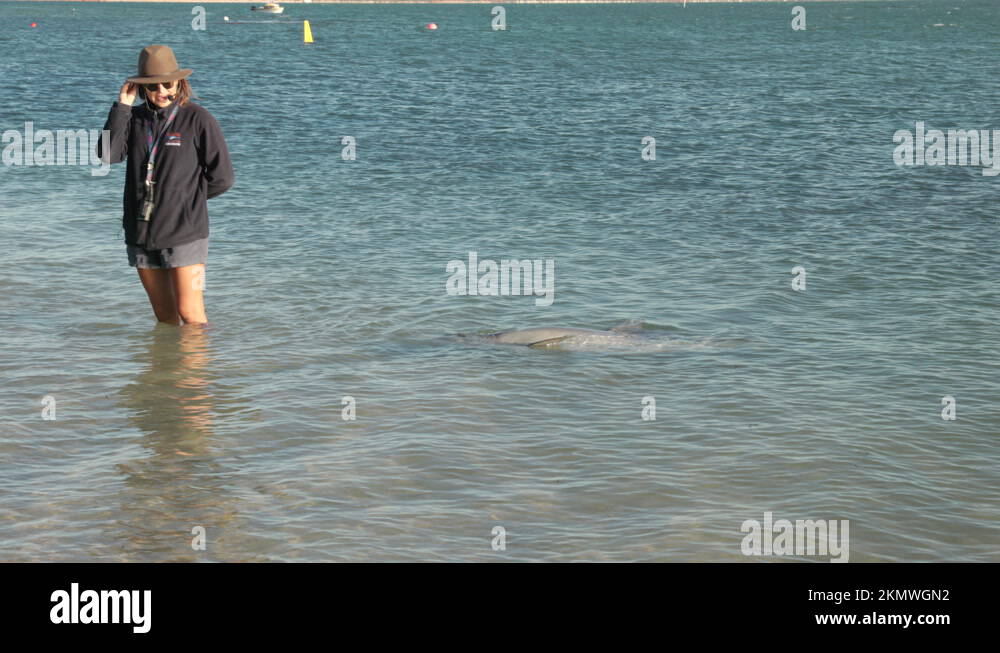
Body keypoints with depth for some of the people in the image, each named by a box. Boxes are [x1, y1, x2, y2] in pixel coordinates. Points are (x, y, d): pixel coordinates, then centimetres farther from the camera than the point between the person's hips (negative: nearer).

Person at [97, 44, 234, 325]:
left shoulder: (198, 119, -7)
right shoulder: (135, 117, 7)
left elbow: (222, 178, -5)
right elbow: (108, 155, -10)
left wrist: (181, 196, 3)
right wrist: (122, 106, -11)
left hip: (184, 231, -5)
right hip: (141, 233, 5)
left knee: (190, 313, -6)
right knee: (164, 315, 13)